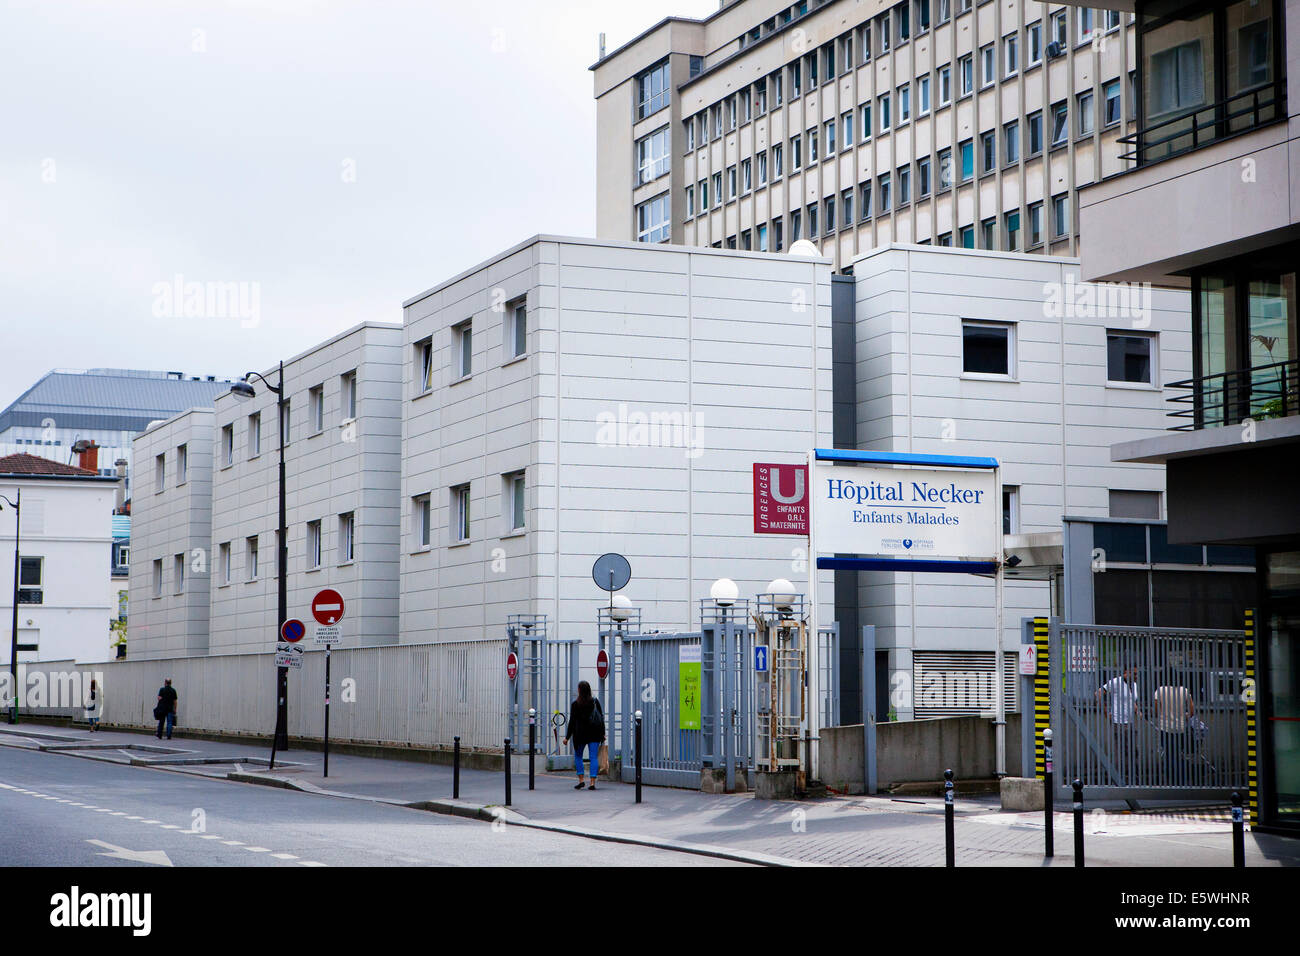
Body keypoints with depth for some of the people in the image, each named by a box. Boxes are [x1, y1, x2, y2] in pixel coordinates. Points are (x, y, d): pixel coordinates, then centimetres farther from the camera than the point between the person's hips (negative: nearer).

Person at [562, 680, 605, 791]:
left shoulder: (575, 704, -8)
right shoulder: (595, 702, 0)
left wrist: (567, 737, 0)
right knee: (593, 757, 2)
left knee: (578, 756, 15)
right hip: (594, 734, 2)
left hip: (580, 734, -2)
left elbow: (572, 721, -6)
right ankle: (592, 782, -6)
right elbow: (601, 718, 3)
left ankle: (581, 780, 7)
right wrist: (603, 733, 10)